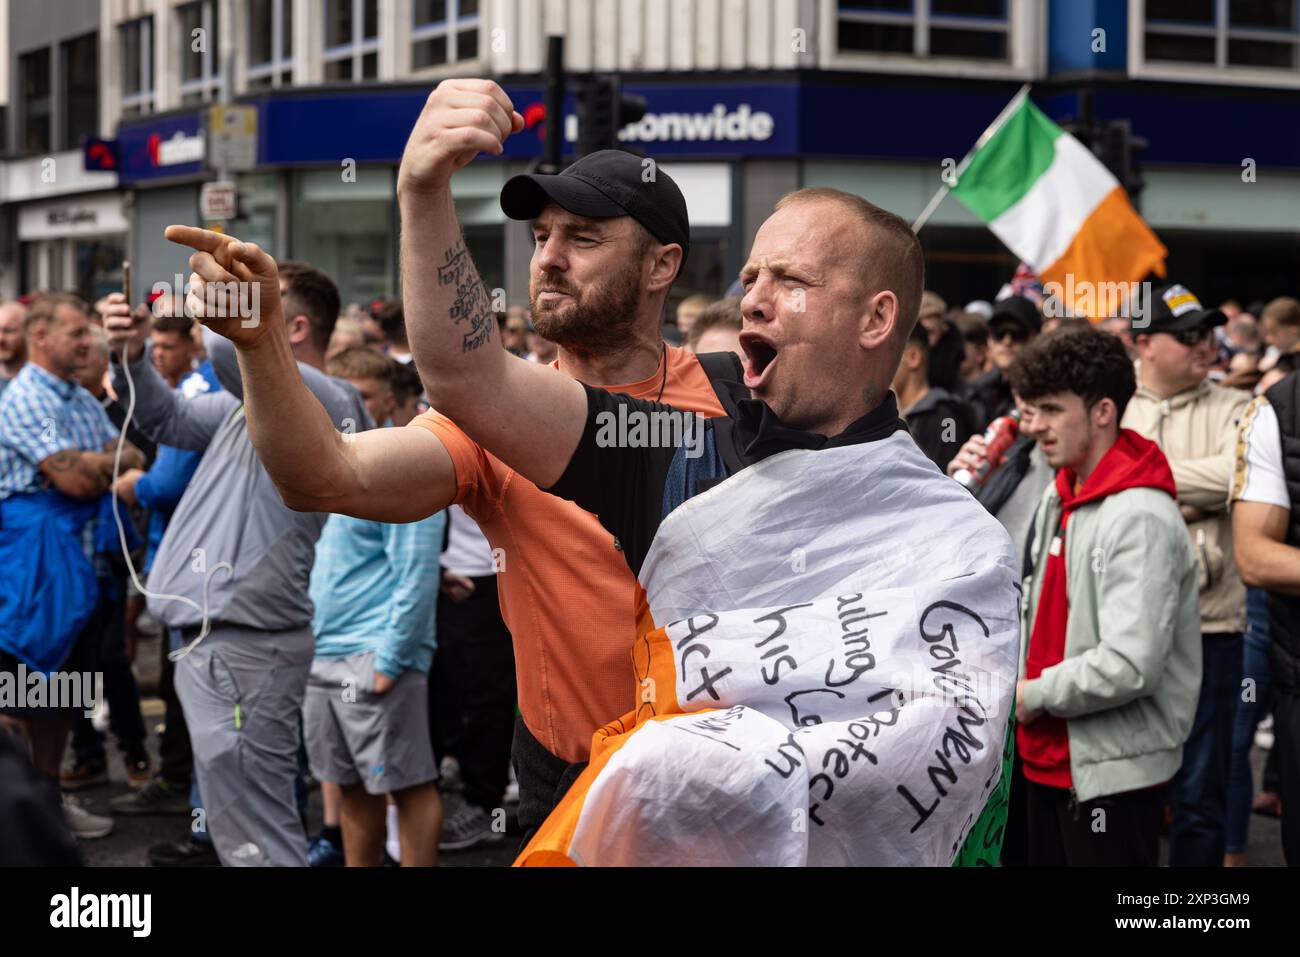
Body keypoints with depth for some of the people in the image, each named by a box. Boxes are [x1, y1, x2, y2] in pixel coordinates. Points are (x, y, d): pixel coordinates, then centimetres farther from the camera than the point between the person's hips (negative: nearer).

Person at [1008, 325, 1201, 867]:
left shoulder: (1141, 518, -20)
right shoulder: (1060, 494, 8)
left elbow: (1130, 666, -27)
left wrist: (1033, 697, -15)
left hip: (1115, 774, -9)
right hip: (1049, 760, 9)